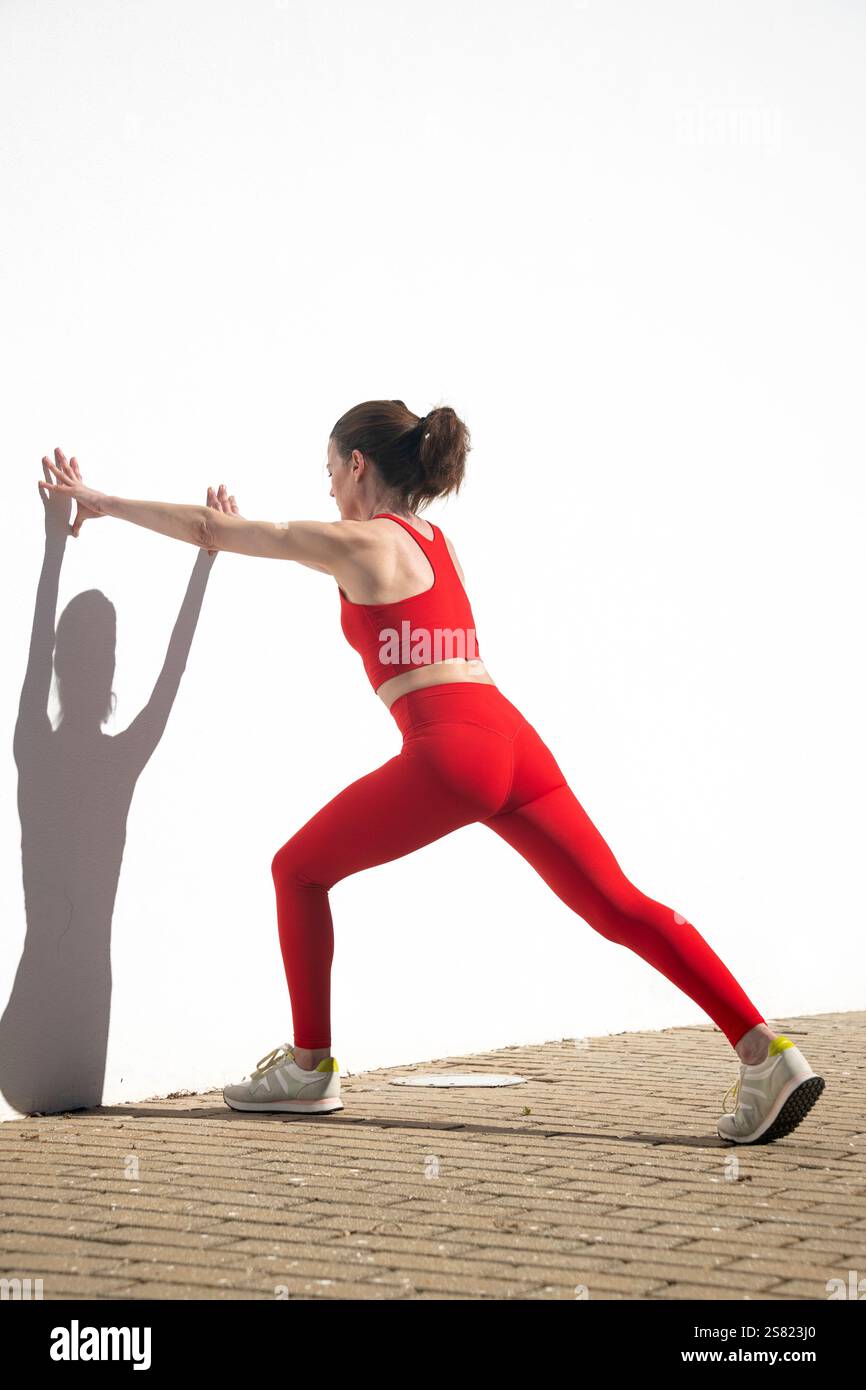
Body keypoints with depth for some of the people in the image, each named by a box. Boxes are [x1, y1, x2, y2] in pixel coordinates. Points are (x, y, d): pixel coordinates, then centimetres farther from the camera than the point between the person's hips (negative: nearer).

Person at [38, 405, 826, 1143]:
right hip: (515, 742, 7)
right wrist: (250, 531, 56)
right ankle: (766, 1053, -11)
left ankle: (310, 1065, 16)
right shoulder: (433, 541, 26)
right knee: (619, 906, 1)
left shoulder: (355, 540, 4)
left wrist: (101, 501, 21)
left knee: (298, 870, 13)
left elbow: (204, 529, 9)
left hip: (450, 750, -7)